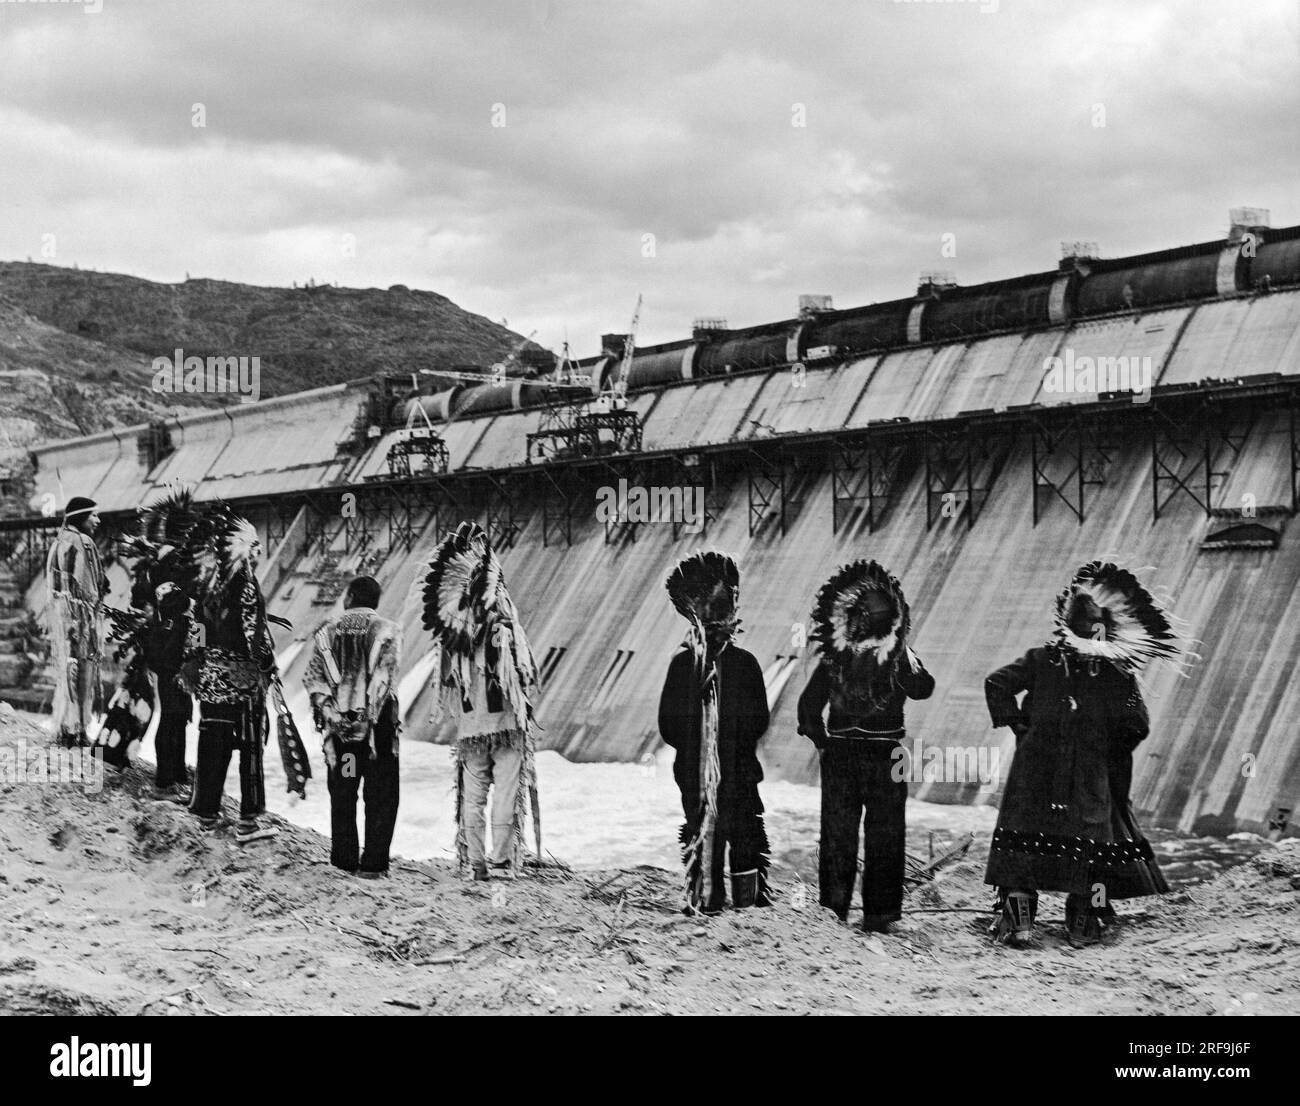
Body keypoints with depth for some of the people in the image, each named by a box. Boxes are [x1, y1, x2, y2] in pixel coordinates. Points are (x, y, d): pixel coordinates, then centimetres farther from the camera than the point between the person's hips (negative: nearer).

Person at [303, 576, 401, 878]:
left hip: (338, 720, 3)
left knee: (342, 795, 13)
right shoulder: (388, 631, -2)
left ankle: (344, 859, 15)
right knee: (381, 796, 5)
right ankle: (373, 863, 1)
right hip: (378, 723, -3)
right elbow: (384, 678, -13)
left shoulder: (327, 631, 7)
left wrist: (327, 712, -6)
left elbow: (313, 678, -1)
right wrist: (369, 717, -15)